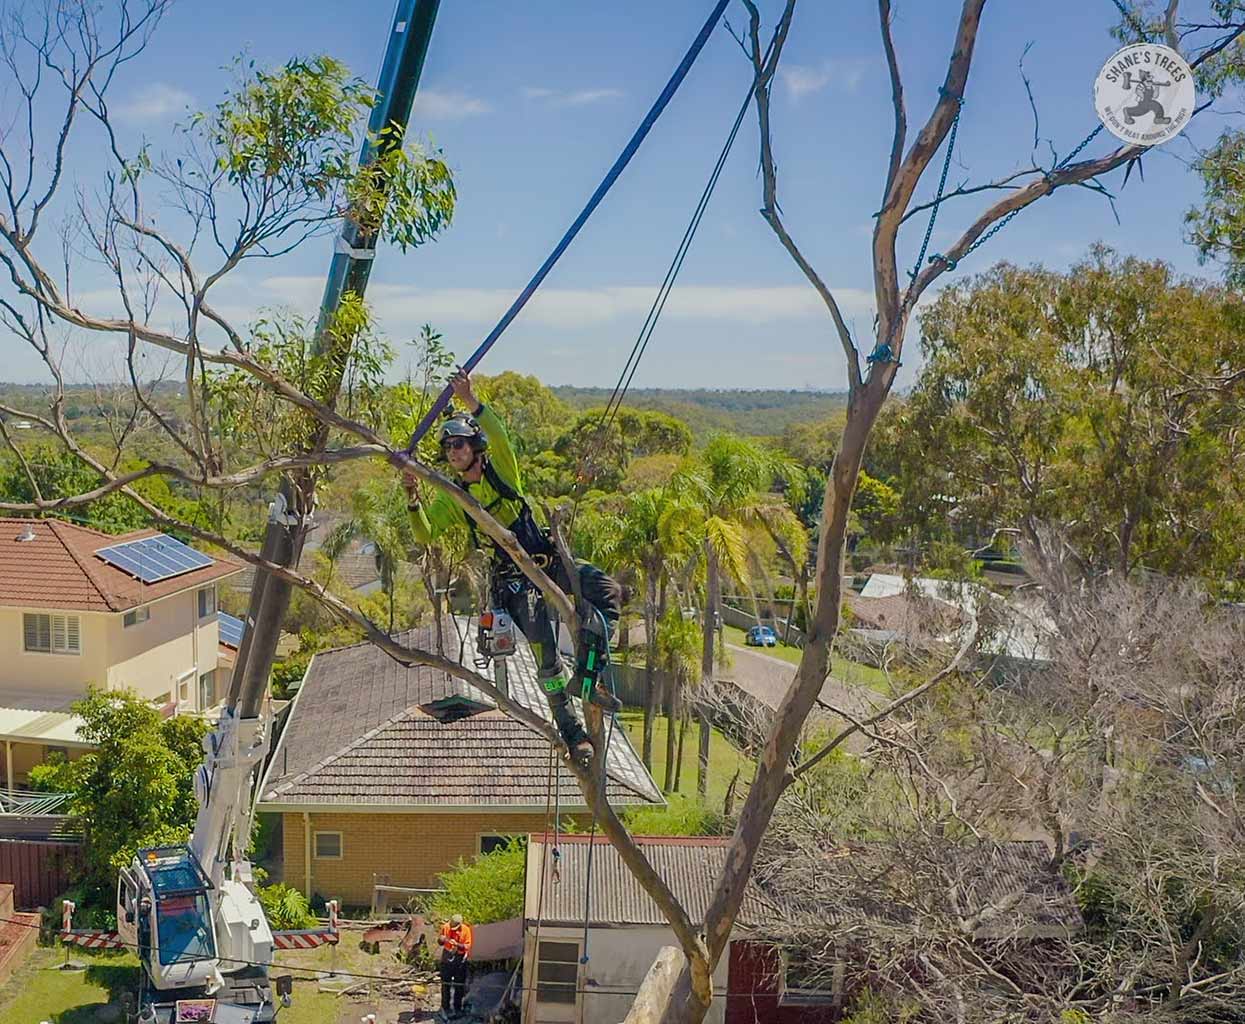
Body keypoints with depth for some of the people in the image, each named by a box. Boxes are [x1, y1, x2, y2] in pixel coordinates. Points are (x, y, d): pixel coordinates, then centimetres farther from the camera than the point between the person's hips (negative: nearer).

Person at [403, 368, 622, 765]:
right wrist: (413, 500, -23)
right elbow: (425, 534, -6)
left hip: (547, 559, 1)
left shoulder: (500, 469, 0)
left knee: (606, 590, -25)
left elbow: (499, 437, -22)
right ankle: (570, 731, -2)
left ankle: (589, 679, -16)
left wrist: (472, 402, -37)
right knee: (544, 653, -14)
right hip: (511, 576, 0)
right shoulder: (451, 499, 5)